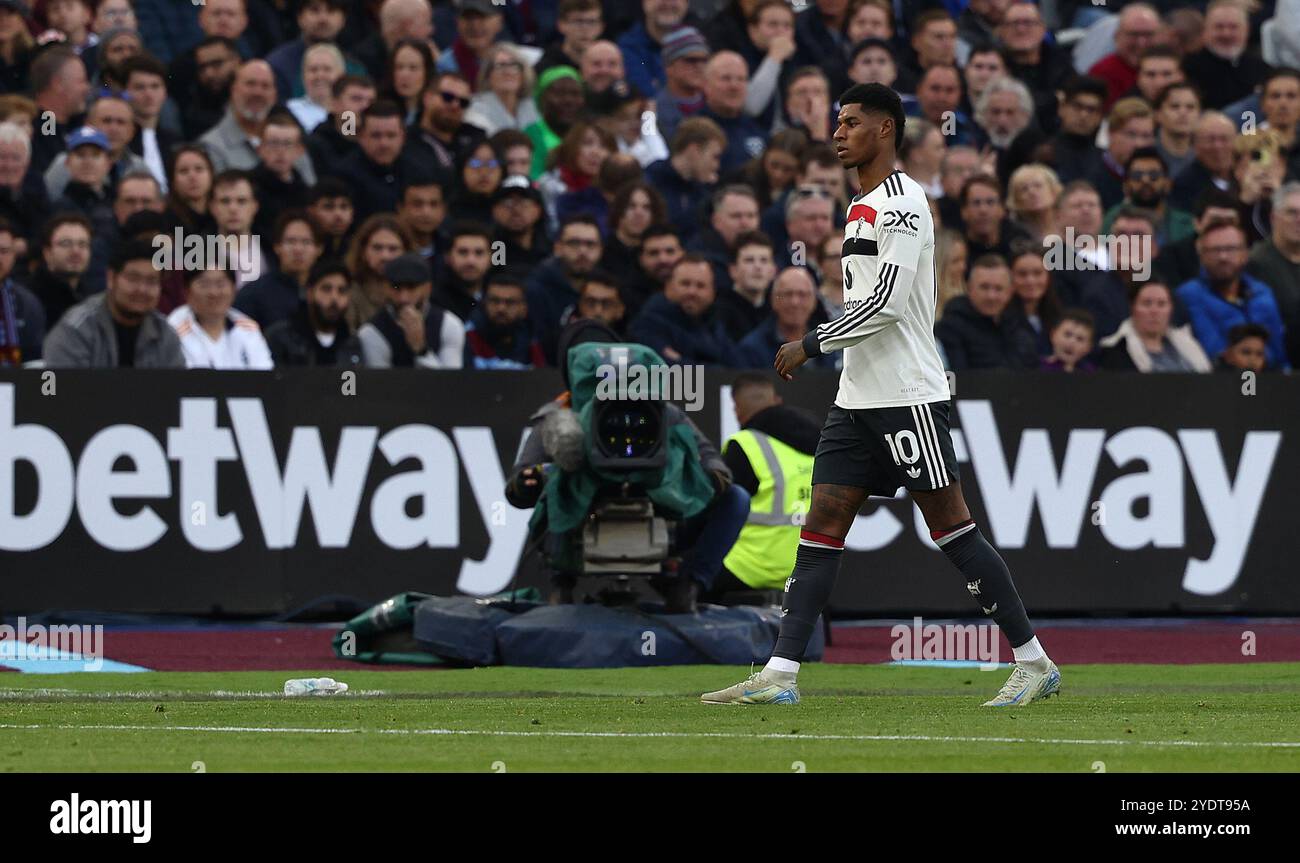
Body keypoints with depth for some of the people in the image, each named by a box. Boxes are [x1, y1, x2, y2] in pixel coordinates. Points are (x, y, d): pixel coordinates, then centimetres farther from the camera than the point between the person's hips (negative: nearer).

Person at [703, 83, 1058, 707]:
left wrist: (812, 344, -15)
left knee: (951, 527, -6)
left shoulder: (902, 202, -12)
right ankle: (780, 675, -3)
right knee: (821, 528, 1)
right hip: (858, 398, 9)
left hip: (907, 397, -9)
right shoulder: (862, 207, 18)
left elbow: (886, 304, -20)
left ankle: (1034, 663, 1)